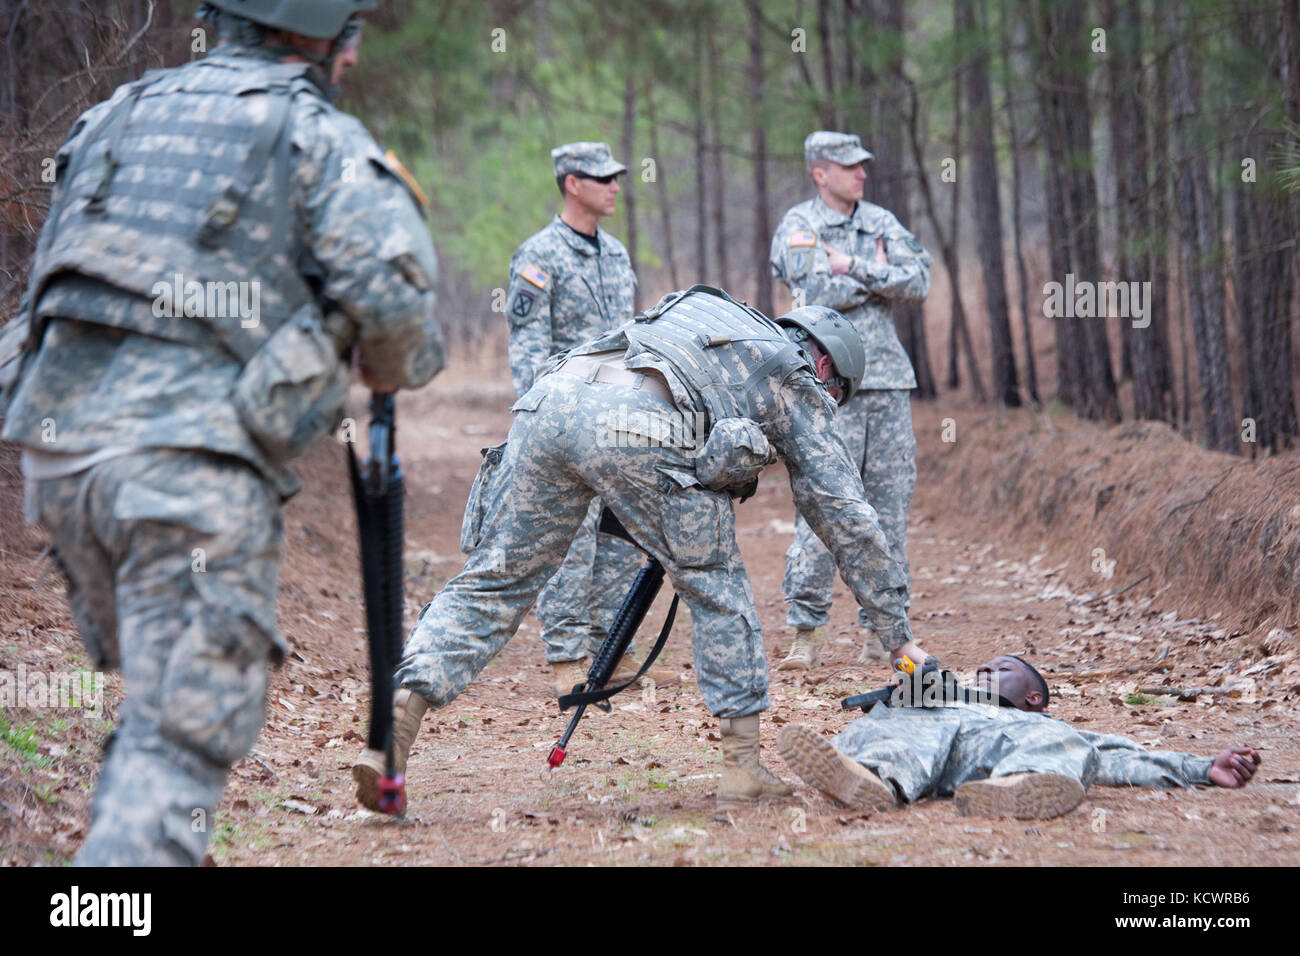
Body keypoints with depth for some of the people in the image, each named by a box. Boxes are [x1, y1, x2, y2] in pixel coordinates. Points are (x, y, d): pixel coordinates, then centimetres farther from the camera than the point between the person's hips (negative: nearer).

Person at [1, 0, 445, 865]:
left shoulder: (120, 113, 20)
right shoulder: (318, 139, 1)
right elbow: (393, 298, -10)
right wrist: (398, 369, 12)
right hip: (190, 459, -6)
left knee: (150, 697, 22)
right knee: (185, 732, -6)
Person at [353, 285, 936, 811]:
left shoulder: (703, 310, 42)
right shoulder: (799, 386, 26)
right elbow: (848, 518, 26)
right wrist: (900, 639, 32)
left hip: (549, 398, 5)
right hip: (637, 427, -5)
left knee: (494, 581, 9)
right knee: (715, 587, 13)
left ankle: (391, 727, -5)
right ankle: (742, 770, 13)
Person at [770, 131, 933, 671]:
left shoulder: (881, 223, 15)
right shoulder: (798, 226, 2)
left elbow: (919, 282, 0)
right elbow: (814, 295, -14)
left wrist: (855, 268, -9)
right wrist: (879, 277, -5)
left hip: (888, 382, 5)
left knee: (890, 505, 4)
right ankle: (804, 632, -5)